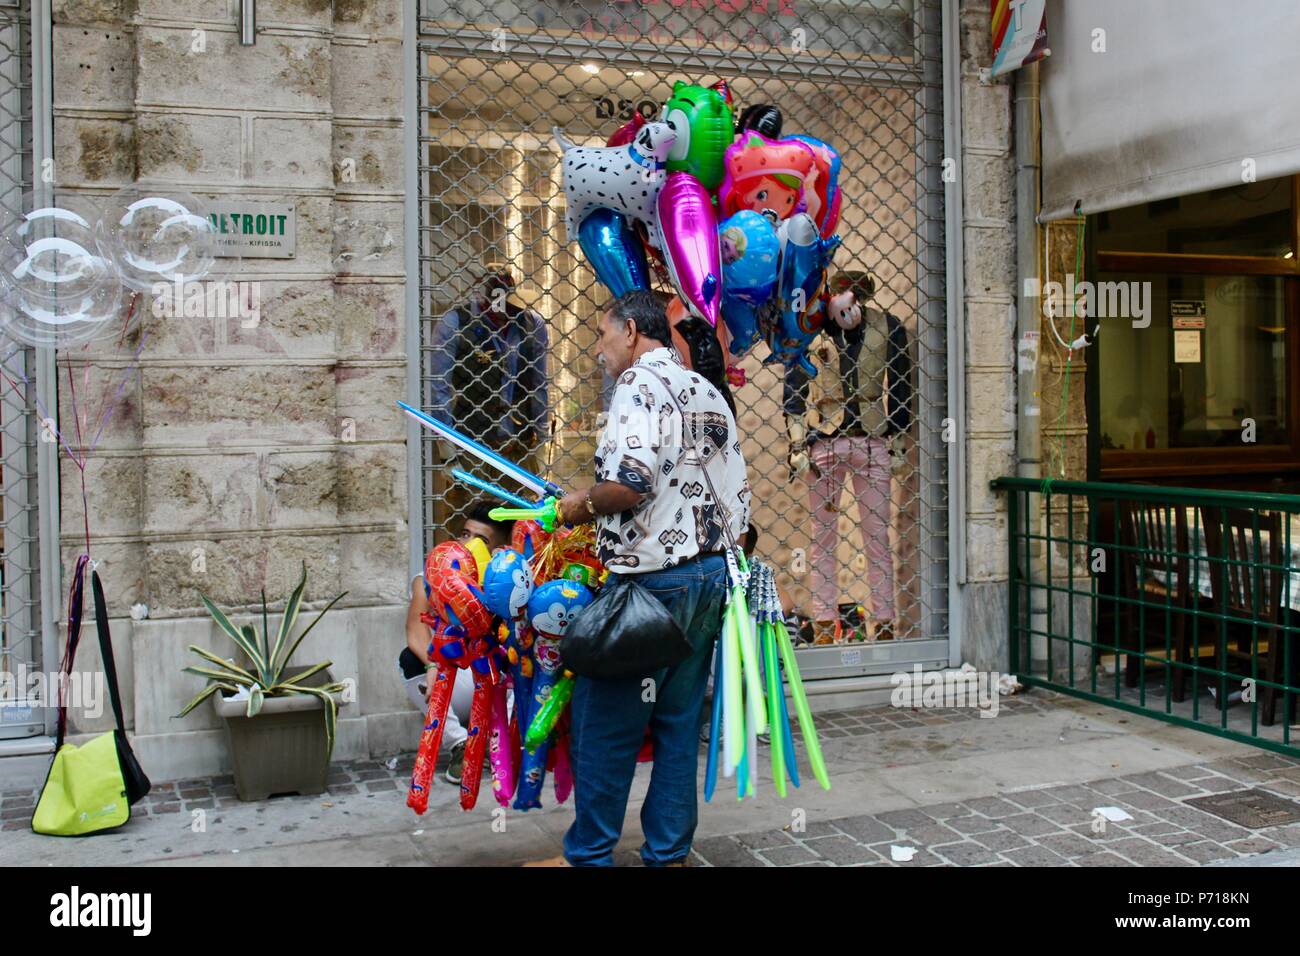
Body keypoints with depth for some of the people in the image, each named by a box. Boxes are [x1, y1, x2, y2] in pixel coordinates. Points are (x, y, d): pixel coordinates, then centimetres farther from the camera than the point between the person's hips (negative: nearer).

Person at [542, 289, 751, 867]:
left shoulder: (640, 383, -10)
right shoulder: (707, 392, 15)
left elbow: (630, 483, -25)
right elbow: (737, 493, 15)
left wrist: (581, 506, -7)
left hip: (650, 581, -8)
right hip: (710, 574, 8)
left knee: (605, 721, 3)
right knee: (678, 721, 13)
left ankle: (588, 855, 14)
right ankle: (668, 854, 20)